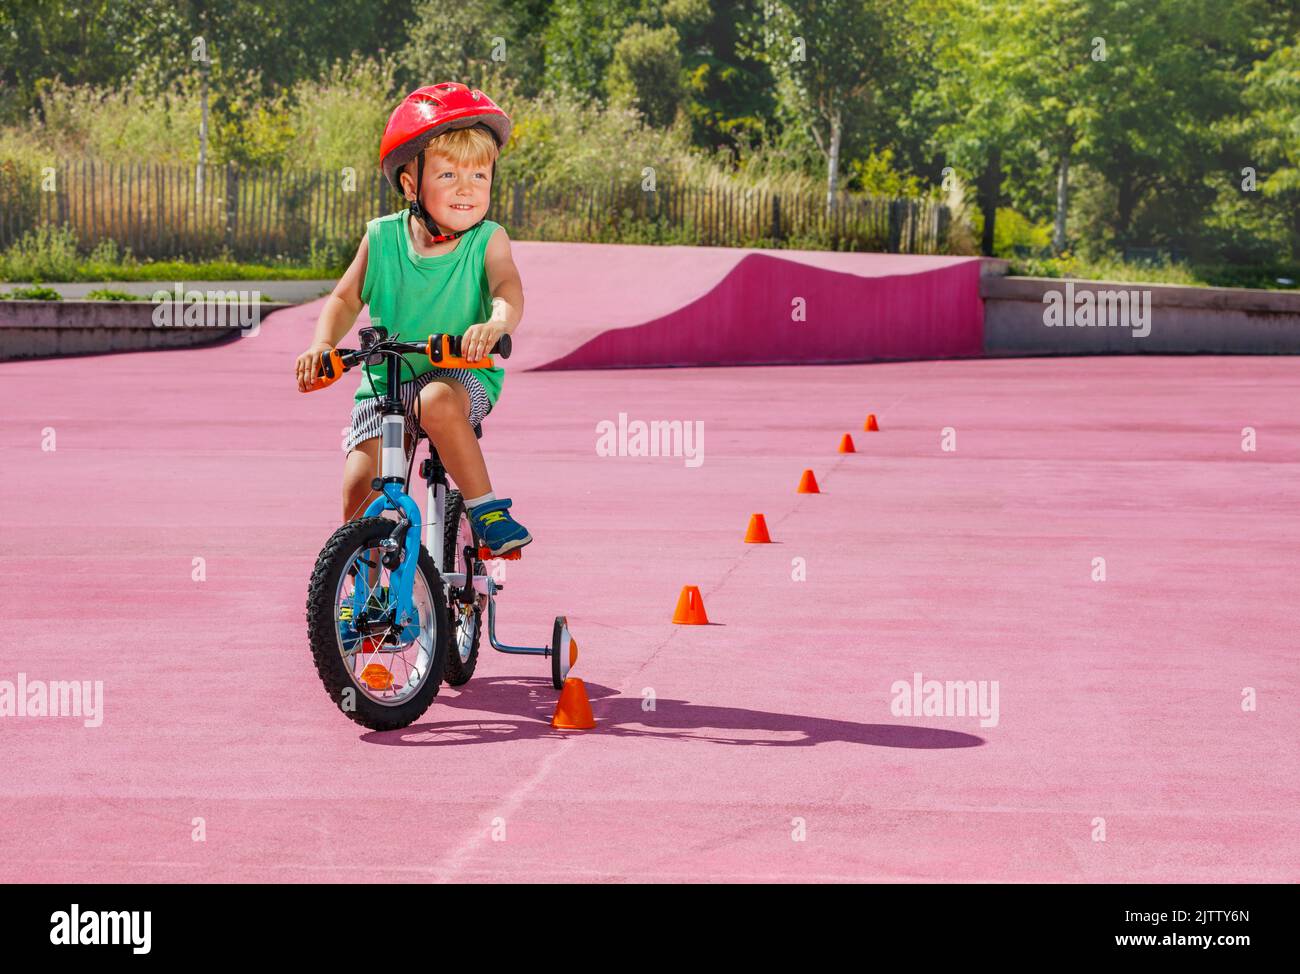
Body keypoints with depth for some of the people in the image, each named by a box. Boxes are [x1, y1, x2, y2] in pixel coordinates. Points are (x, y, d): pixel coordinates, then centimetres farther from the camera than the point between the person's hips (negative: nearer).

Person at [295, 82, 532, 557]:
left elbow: (507, 288, -26)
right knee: (360, 486, -12)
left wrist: (497, 323, -50)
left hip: (463, 377, -3)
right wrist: (322, 344, -14)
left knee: (437, 402, -38)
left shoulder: (488, 241, -8)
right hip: (385, 382, 3)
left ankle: (487, 510, -23)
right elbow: (346, 299, 5)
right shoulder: (382, 238, -3)